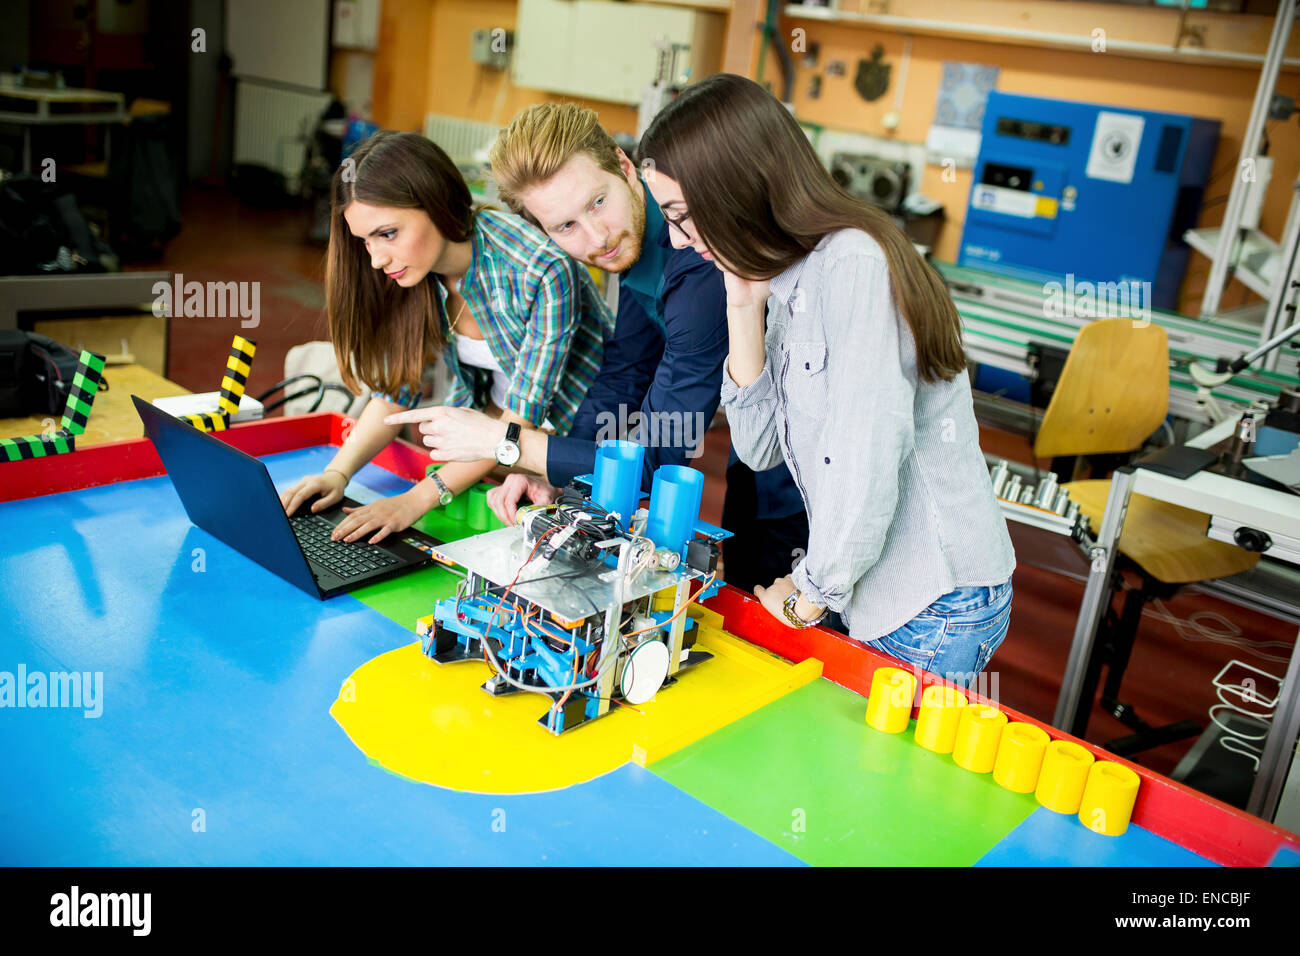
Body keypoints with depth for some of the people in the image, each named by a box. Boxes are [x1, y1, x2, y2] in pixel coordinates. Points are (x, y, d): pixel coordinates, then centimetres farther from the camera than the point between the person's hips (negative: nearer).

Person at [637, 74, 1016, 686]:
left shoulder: (854, 264, -22)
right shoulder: (785, 277, 6)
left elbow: (867, 463, -28)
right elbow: (761, 447, 3)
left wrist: (811, 594, -13)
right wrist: (744, 307, -6)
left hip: (935, 608, -8)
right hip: (869, 591, 8)